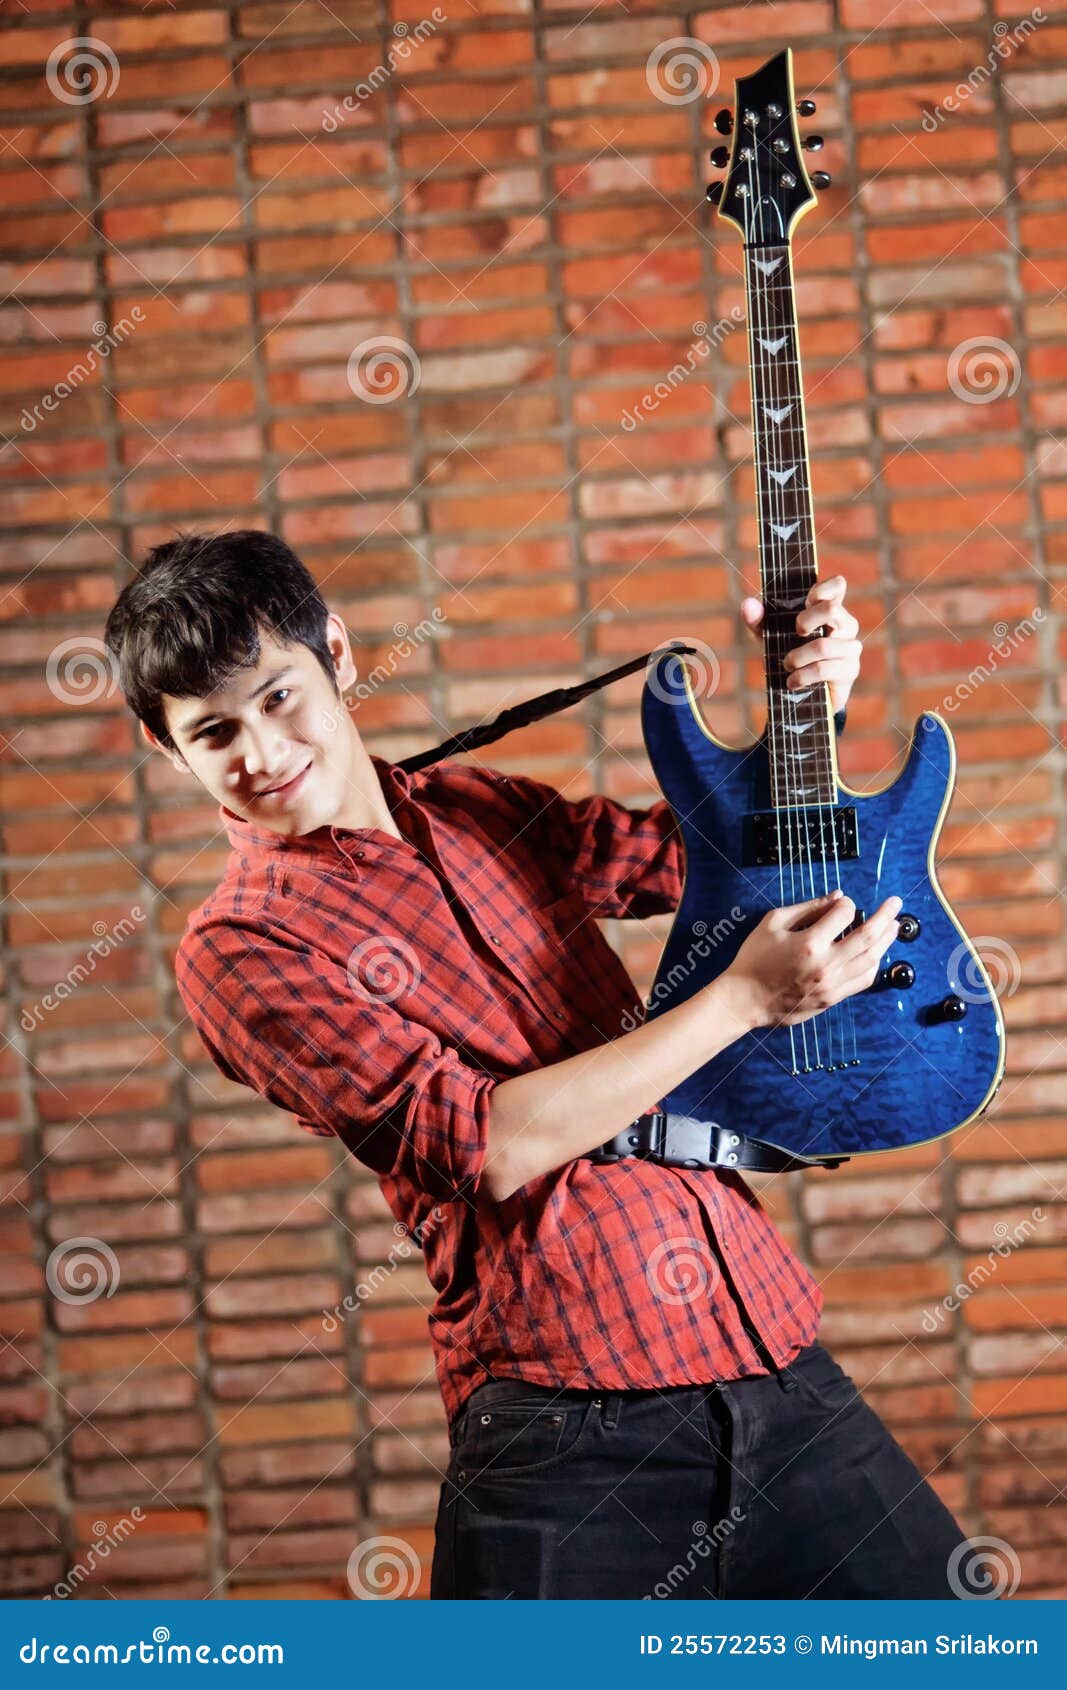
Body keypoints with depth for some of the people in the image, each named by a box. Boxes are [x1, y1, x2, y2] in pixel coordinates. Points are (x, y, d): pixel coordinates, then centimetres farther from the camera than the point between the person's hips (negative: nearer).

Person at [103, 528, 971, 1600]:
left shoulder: (479, 810, 13)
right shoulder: (241, 951, -6)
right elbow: (485, 1143, -15)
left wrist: (806, 706, 8)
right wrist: (745, 998, -14)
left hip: (773, 1353, 6)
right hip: (566, 1423, -6)